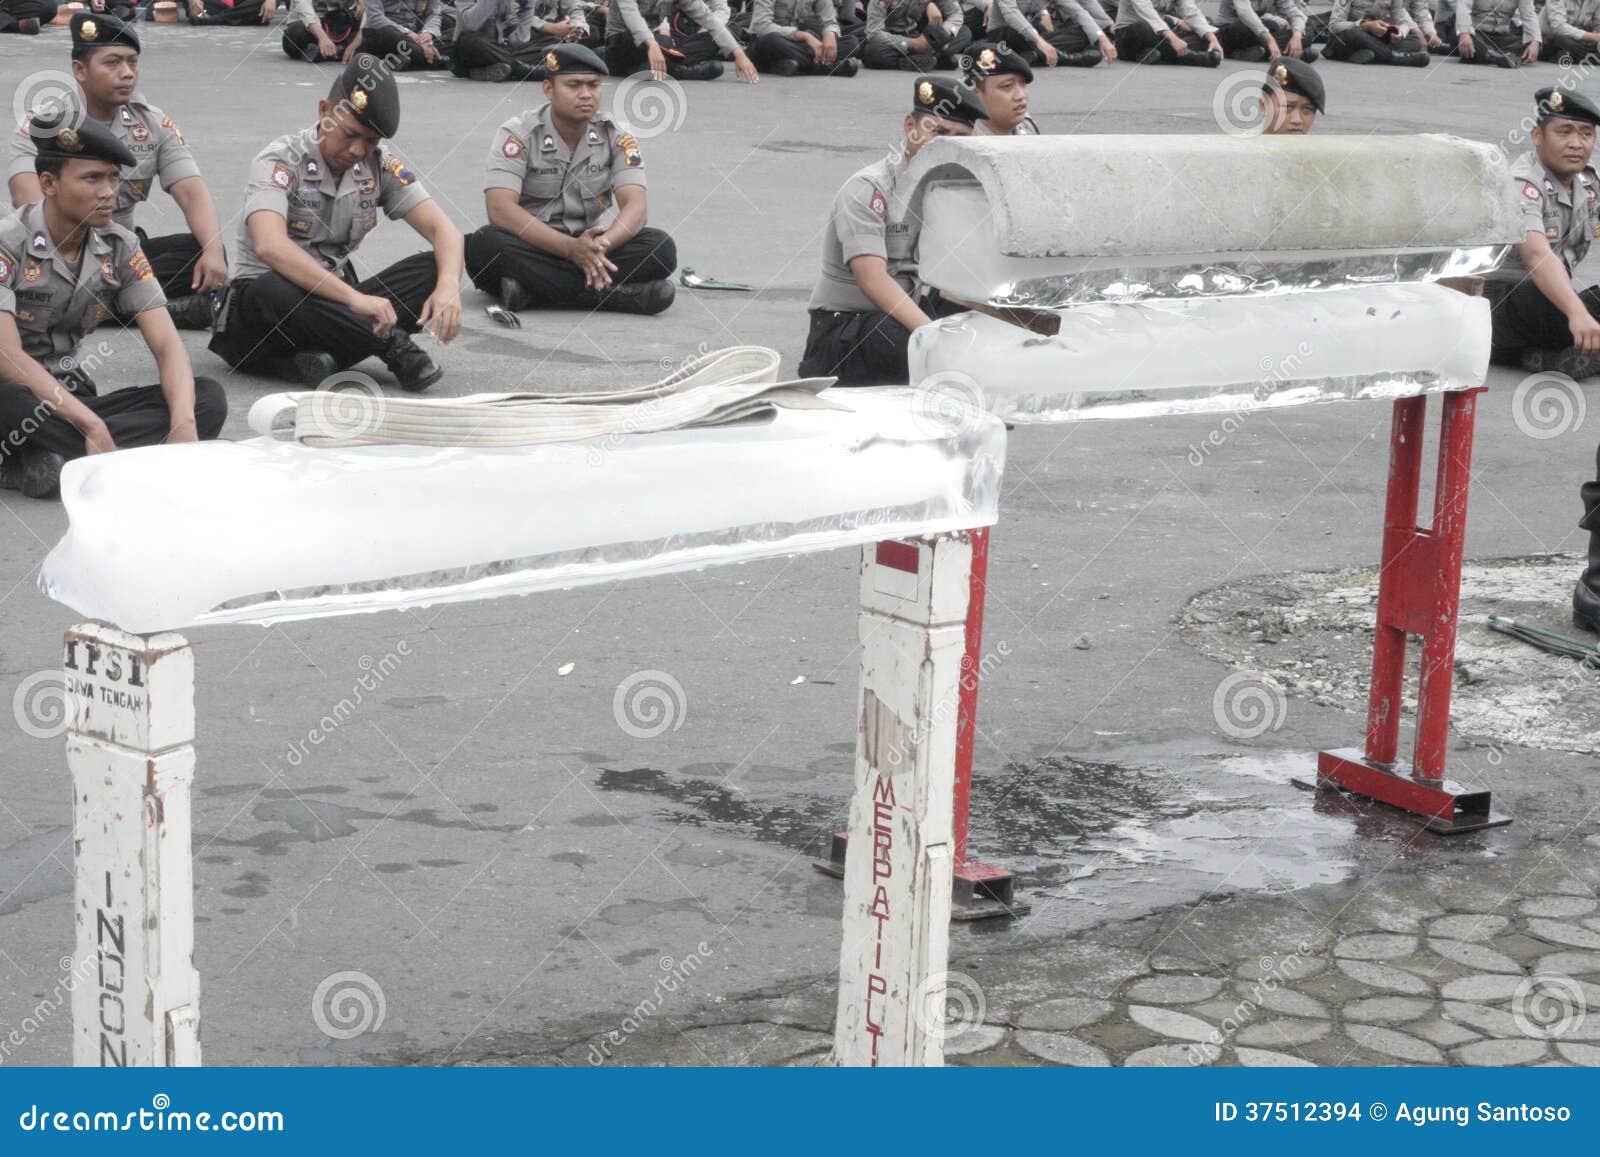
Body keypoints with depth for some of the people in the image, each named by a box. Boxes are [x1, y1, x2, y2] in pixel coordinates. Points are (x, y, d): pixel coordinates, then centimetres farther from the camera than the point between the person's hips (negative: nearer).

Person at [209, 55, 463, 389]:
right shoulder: (281, 160, -15)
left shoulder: (378, 165, 3)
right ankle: (392, 345, -26)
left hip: (336, 303, 5)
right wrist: (355, 298, -42)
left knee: (435, 268, -15)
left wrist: (449, 286, -27)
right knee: (273, 293, -41)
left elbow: (441, 227, -3)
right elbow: (269, 246, -33)